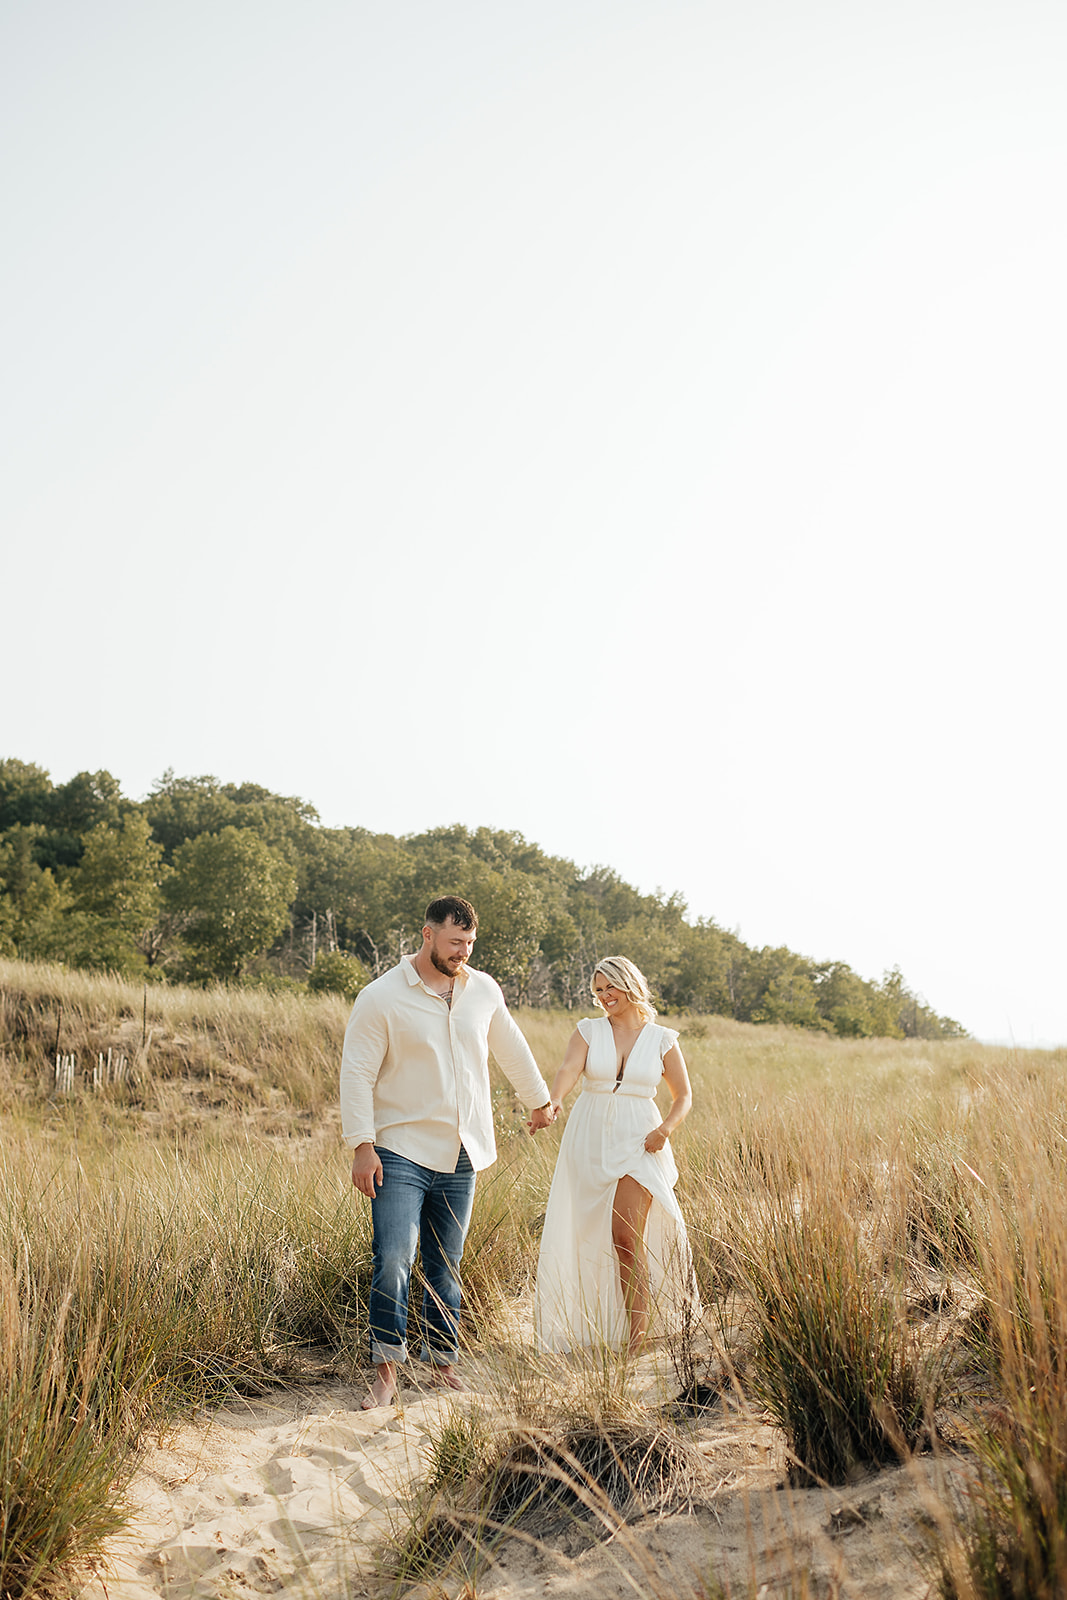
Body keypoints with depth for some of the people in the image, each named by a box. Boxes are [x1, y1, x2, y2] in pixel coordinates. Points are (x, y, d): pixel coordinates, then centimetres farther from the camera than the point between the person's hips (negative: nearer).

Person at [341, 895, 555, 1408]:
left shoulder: (483, 990, 7)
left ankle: (443, 1364, 22)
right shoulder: (381, 997, -7)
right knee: (393, 1261, -13)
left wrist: (539, 1100, 34)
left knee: (446, 1269, 9)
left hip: (460, 1154, 4)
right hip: (401, 1152, -4)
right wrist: (361, 1145, -14)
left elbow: (511, 1048, 23)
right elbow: (357, 1073, -8)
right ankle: (386, 1371, -2)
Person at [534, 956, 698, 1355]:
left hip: (637, 1142, -2)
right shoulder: (589, 1030, 5)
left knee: (626, 1236, -12)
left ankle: (637, 1333, -2)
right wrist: (553, 1102, -33)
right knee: (587, 1238, 6)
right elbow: (569, 1070, -13)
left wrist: (666, 1128, -7)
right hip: (589, 1139, 2)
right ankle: (590, 1326, 22)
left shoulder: (662, 1039, 4)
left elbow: (683, 1096, 12)